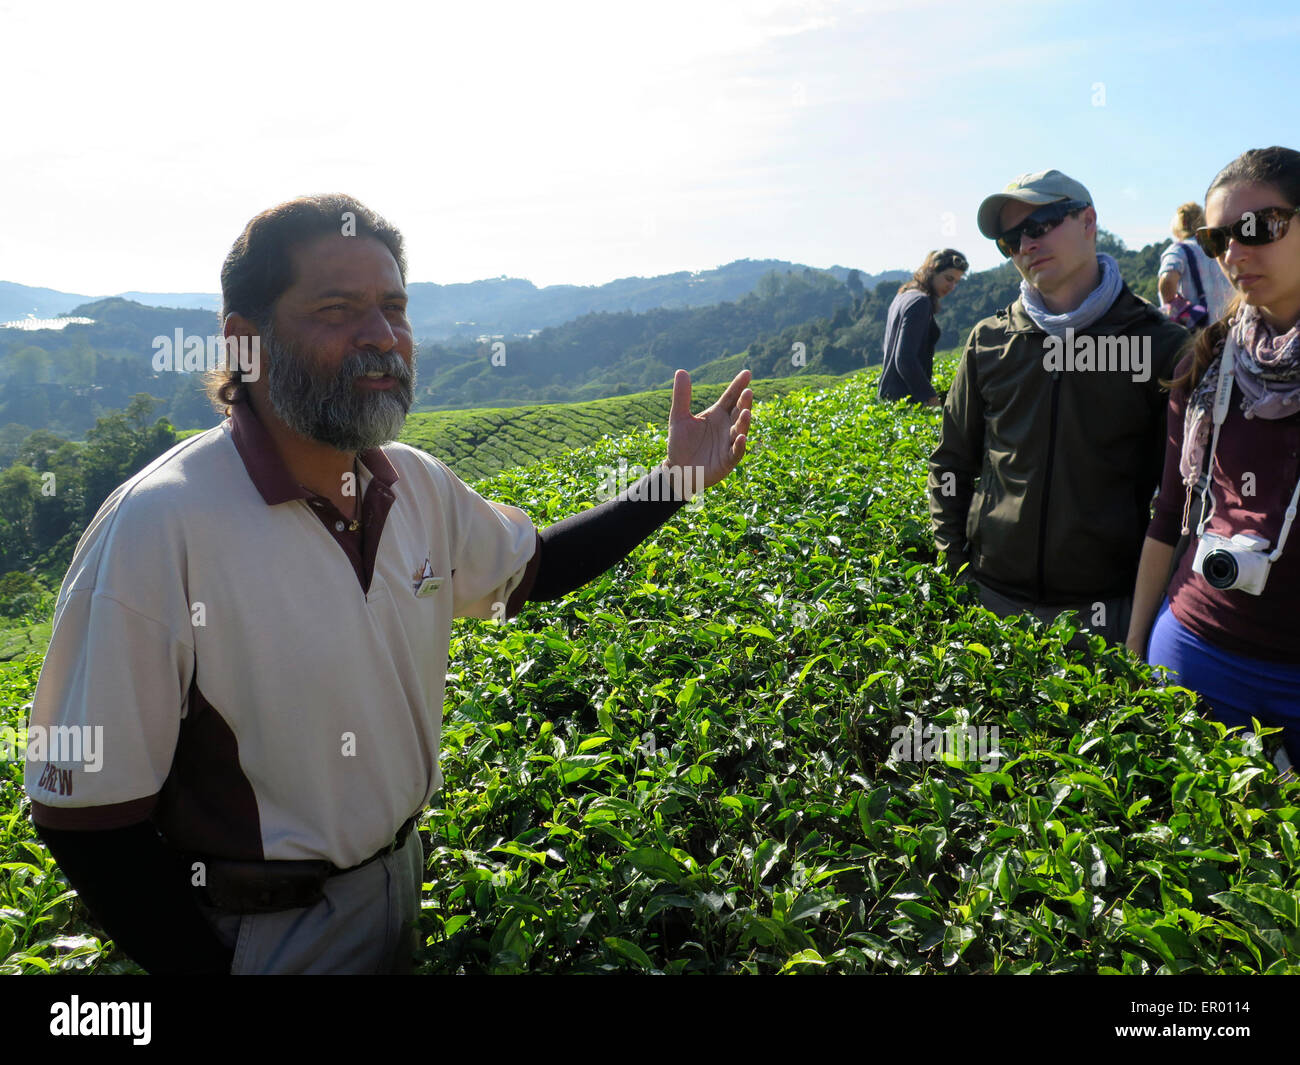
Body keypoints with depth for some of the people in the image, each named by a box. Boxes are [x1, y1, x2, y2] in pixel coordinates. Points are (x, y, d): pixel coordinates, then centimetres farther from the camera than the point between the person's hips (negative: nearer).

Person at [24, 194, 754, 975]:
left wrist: (673, 482, 3)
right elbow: (86, 811, -21)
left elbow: (531, 567, 11)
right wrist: (206, 967, -20)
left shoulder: (421, 487, -7)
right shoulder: (156, 529, -27)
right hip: (260, 934, -6)